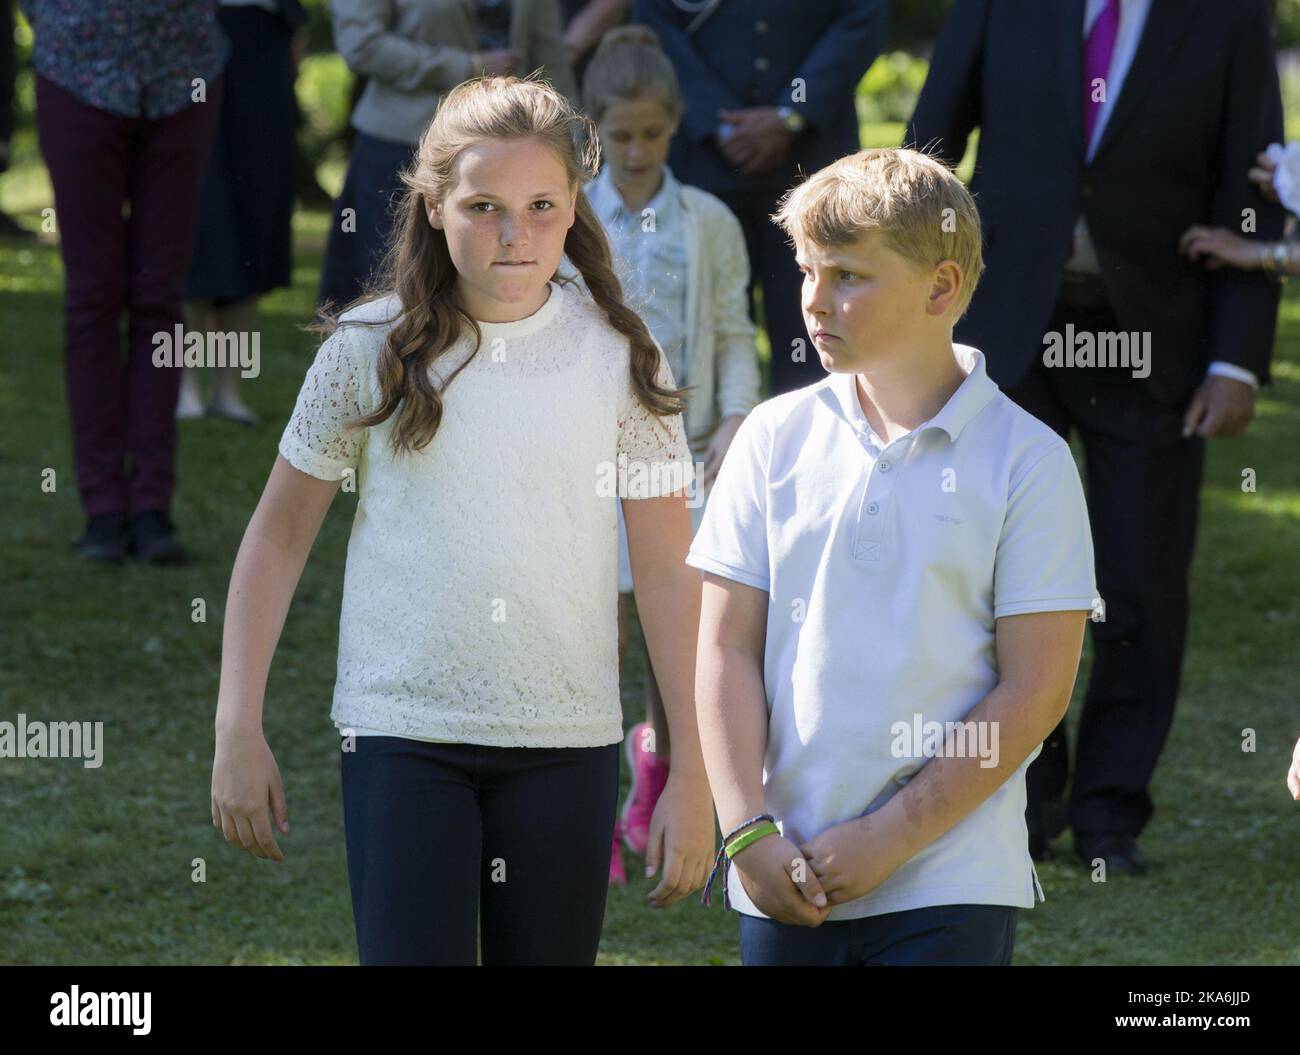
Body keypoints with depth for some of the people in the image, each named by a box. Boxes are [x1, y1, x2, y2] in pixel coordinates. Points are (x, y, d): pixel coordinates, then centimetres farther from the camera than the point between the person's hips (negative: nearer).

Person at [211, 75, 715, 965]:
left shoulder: (620, 359, 0)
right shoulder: (370, 352, -1)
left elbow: (670, 573, 2)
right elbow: (277, 540, 6)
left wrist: (692, 773, -1)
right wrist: (239, 733, 2)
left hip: (567, 744, 1)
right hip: (401, 733, -1)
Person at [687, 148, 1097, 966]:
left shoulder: (1026, 460, -4)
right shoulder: (776, 438, 6)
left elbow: (1035, 690, -7)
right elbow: (727, 651, 5)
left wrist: (891, 838, -10)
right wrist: (748, 833, -6)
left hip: (950, 891, -3)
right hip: (787, 884, 4)